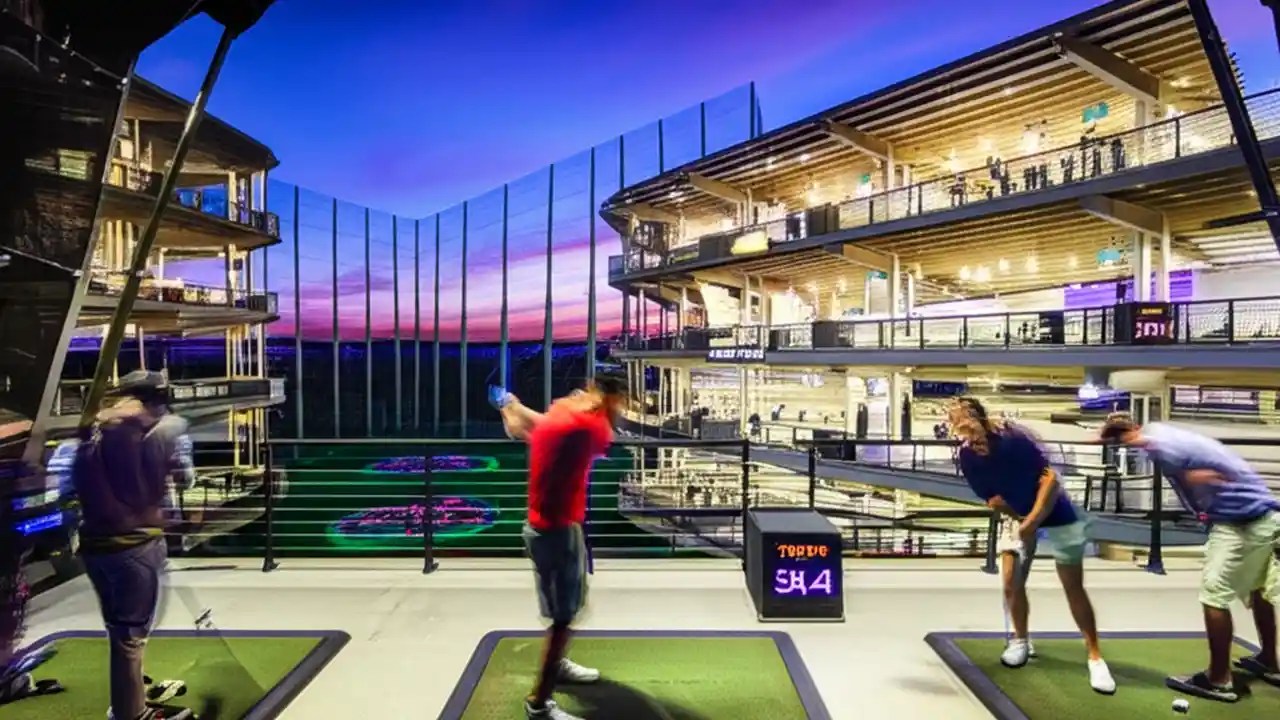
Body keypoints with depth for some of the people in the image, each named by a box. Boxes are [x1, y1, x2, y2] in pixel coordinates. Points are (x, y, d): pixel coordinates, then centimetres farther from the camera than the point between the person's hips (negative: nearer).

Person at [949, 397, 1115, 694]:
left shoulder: (1015, 438, -28)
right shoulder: (965, 456, -15)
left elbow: (1050, 478, -28)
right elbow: (991, 499, -3)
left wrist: (1033, 521, -32)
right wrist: (1019, 518, -13)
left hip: (1056, 516, -4)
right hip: (1019, 518, 4)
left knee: (1074, 588, -2)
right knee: (1011, 583, -1)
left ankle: (1095, 657, 10)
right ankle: (1021, 640, 23)